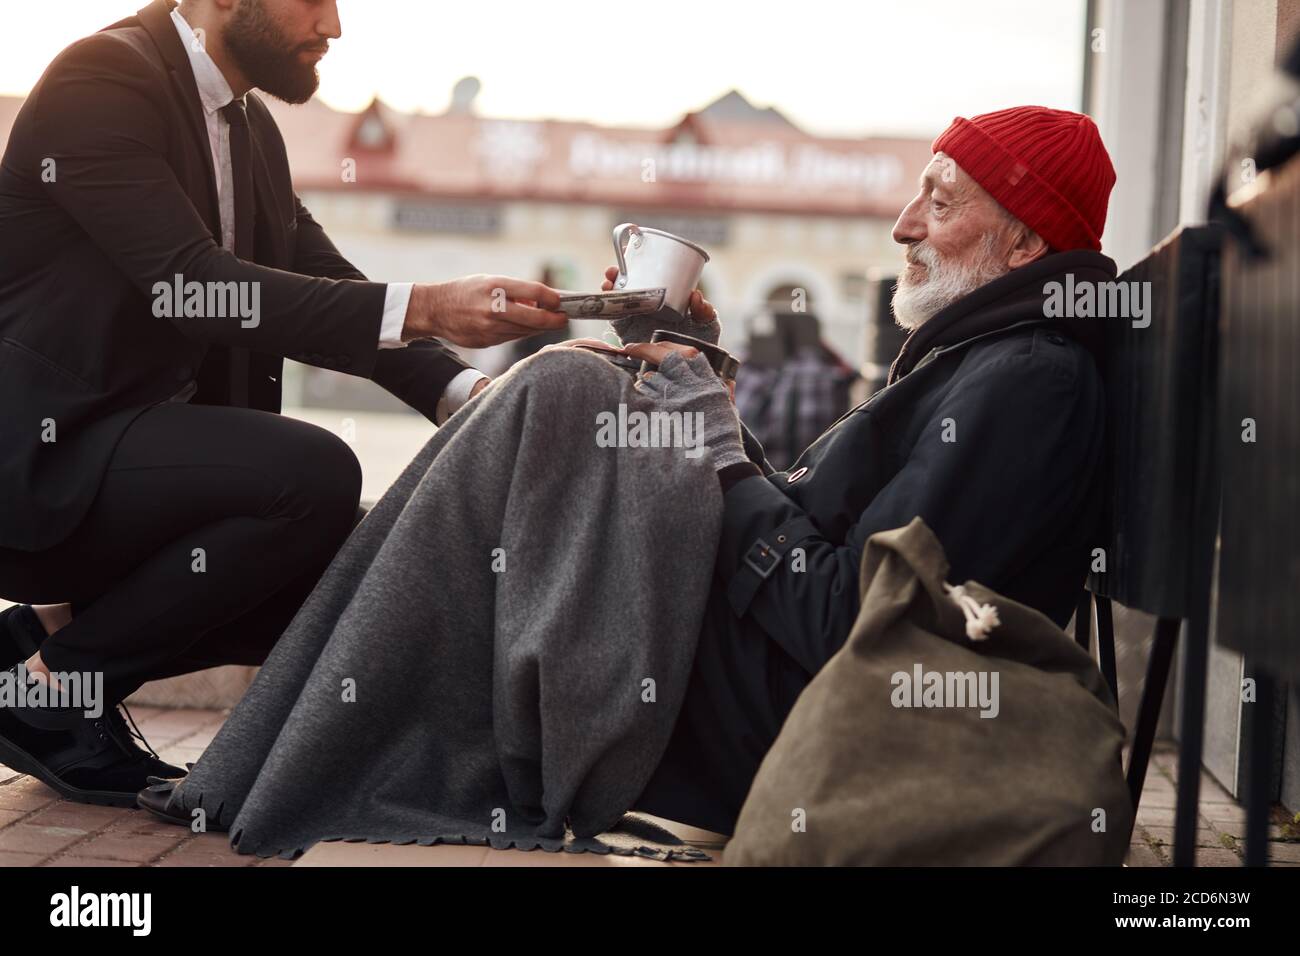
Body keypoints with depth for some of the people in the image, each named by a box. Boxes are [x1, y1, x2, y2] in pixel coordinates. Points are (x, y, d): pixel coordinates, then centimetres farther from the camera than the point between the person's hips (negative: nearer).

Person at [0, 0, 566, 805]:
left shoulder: (251, 126, 12)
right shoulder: (100, 81, -15)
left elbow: (327, 286, 10)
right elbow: (190, 285, -26)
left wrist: (465, 391, -8)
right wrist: (426, 308, -32)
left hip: (143, 450, 9)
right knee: (314, 475, -27)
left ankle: (72, 624, 7)